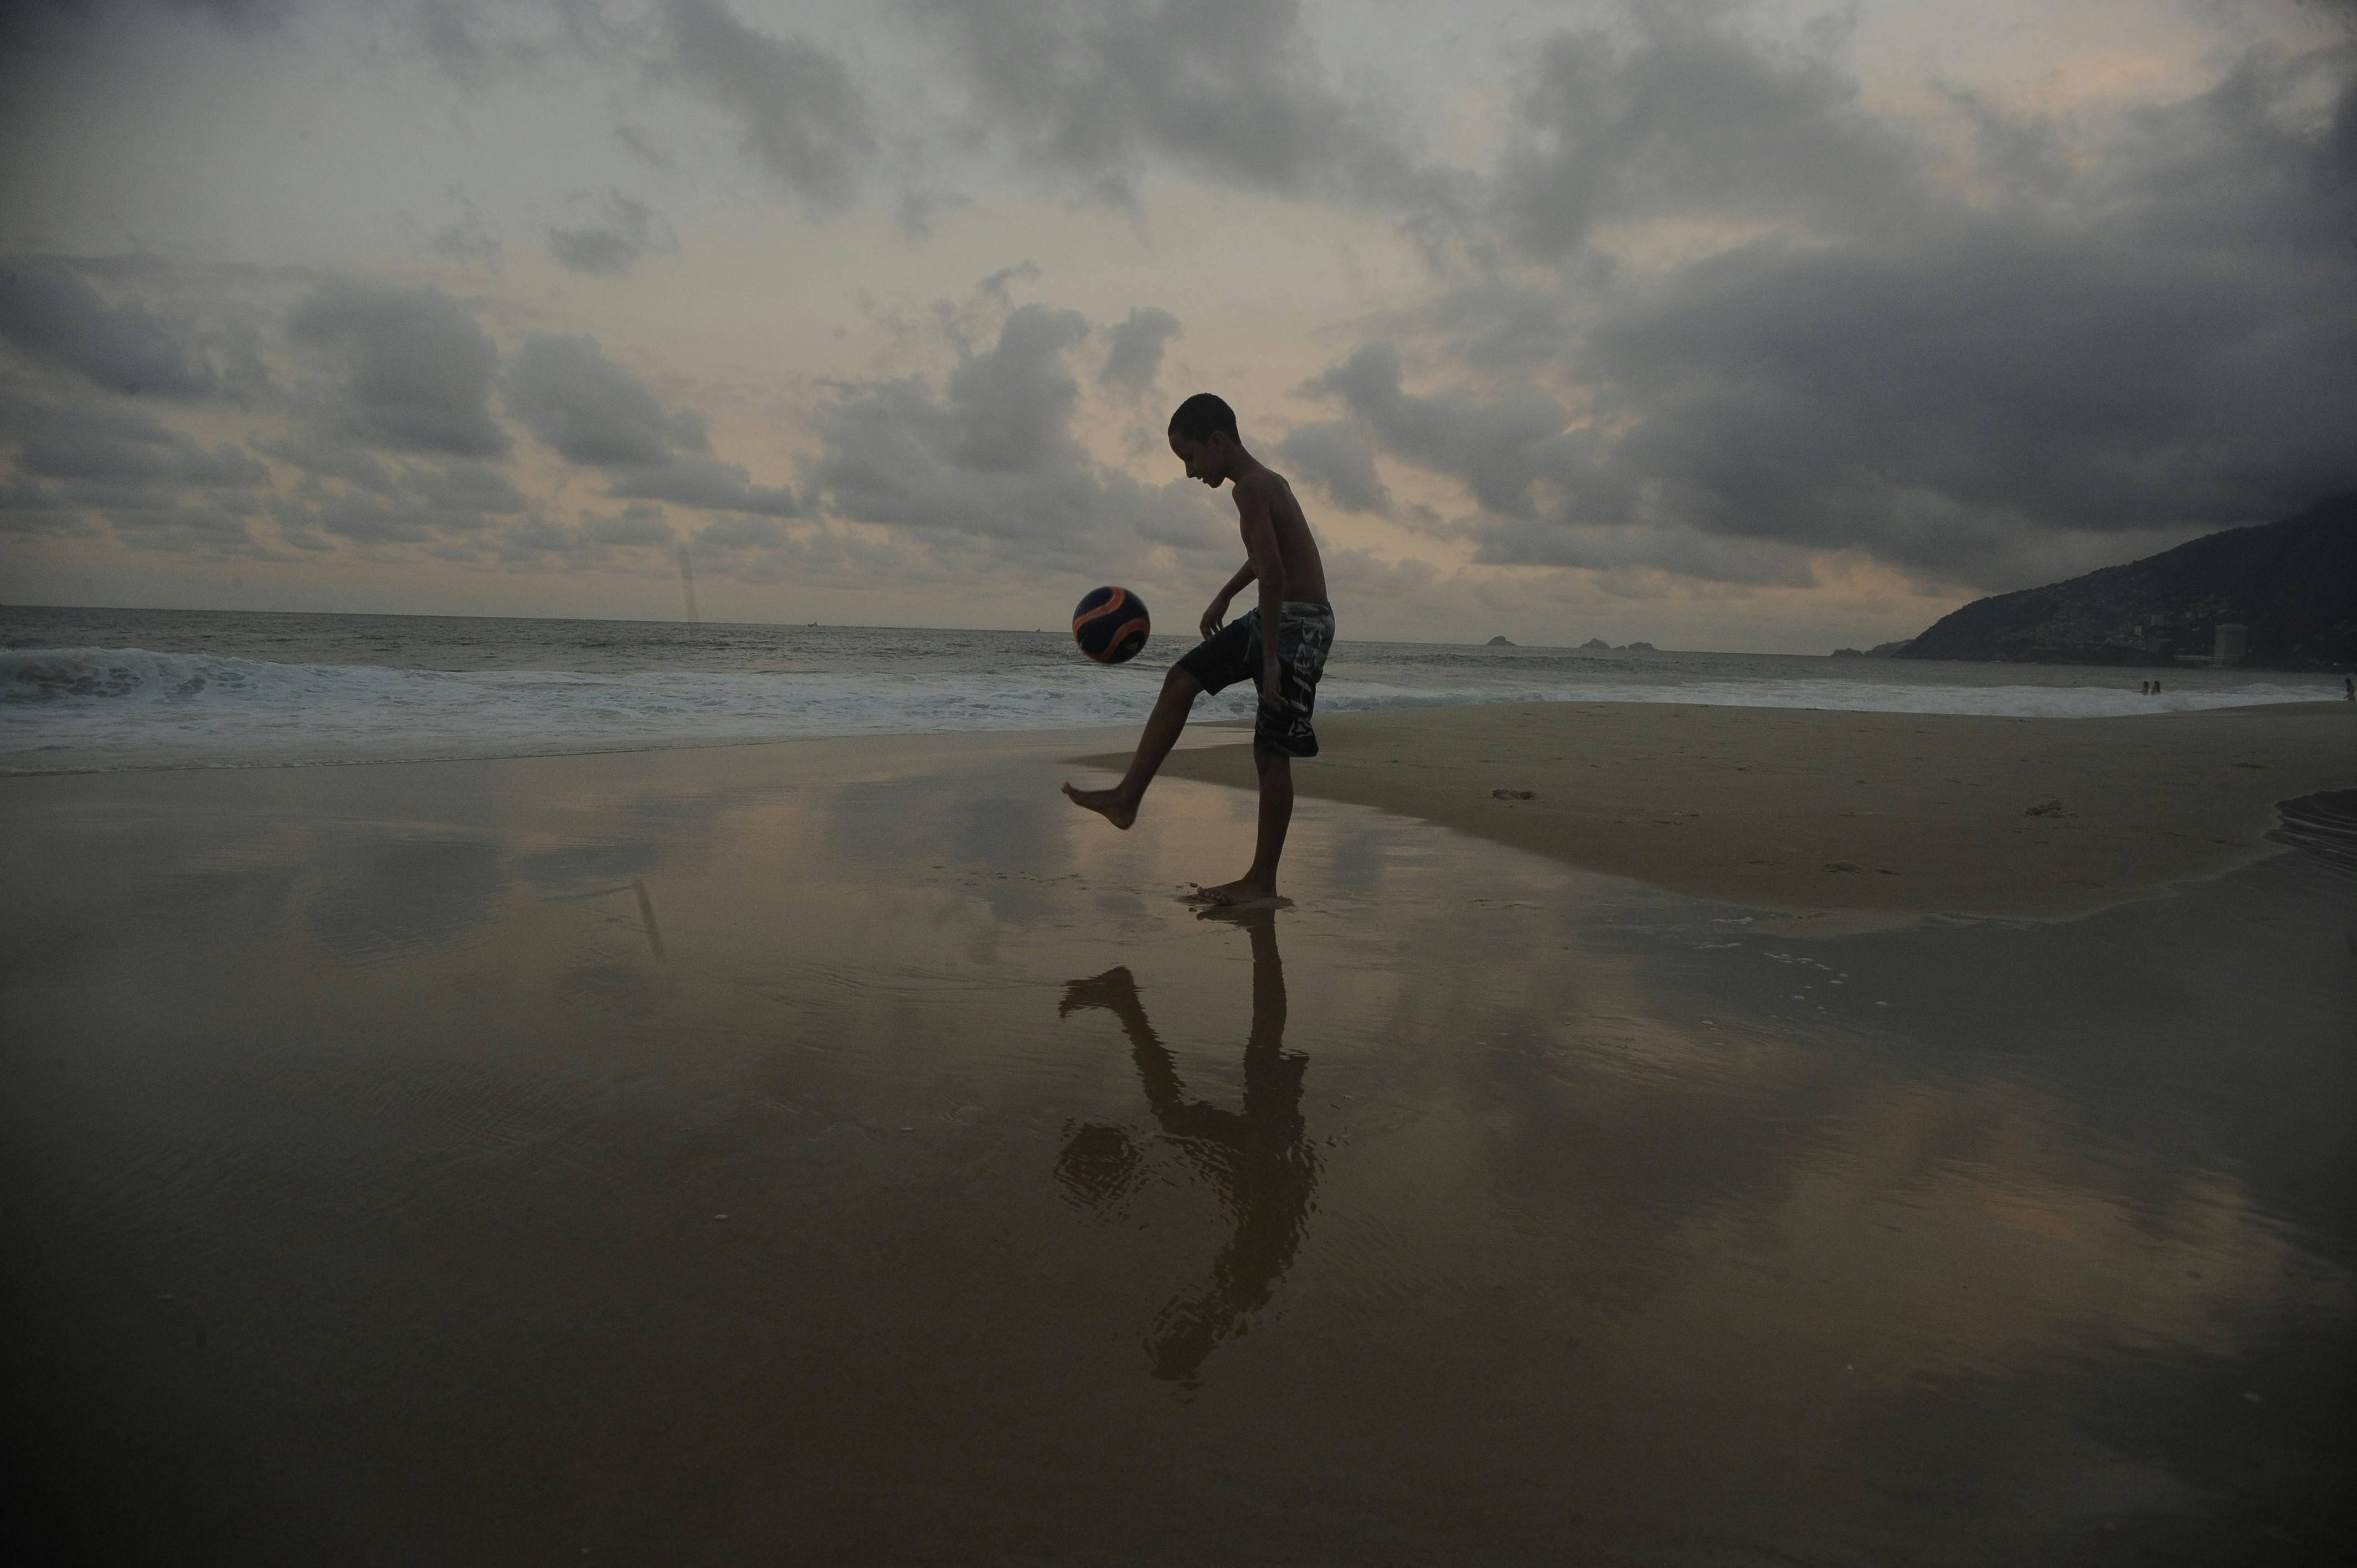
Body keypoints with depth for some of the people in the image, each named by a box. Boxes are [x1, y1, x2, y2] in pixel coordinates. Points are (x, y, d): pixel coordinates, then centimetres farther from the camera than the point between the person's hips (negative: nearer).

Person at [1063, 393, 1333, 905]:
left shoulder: (1250, 487, -19)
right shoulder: (1266, 481, 12)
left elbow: (1272, 571, -31)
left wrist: (1269, 657, -31)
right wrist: (1225, 595, 39)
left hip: (1299, 625, -10)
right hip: (1274, 618, 10)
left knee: (1271, 752, -6)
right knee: (1182, 679, 10)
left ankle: (1262, 879, 3)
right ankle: (1127, 797, 13)